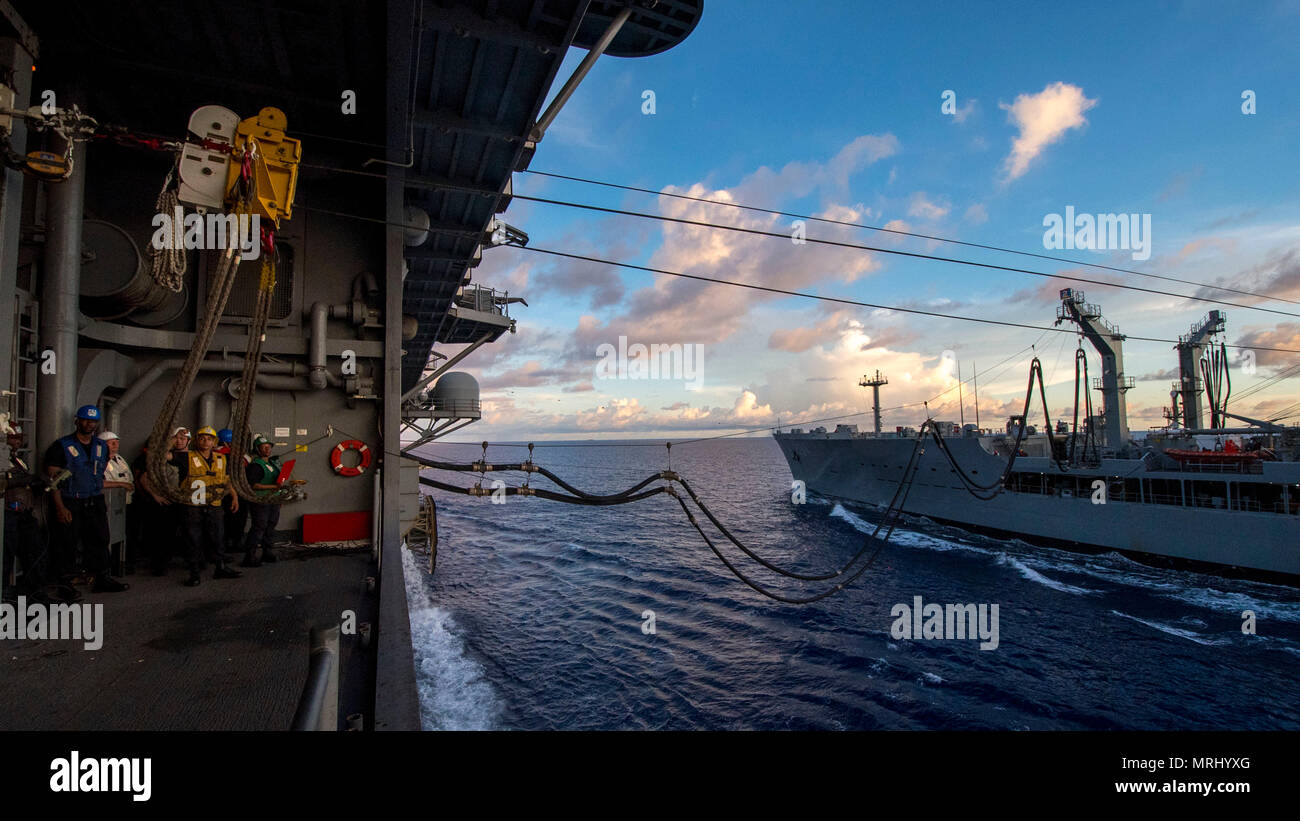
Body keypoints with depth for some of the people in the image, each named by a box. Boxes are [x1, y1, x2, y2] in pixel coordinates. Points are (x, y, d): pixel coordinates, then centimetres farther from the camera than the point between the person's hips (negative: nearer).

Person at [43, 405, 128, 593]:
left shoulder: (102, 447, 12)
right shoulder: (62, 446, -5)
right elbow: (53, 479, -9)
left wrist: (101, 501, 12)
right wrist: (60, 507, -16)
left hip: (95, 503, 5)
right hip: (70, 503, -5)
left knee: (99, 541, 7)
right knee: (67, 544, 0)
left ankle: (101, 579, 14)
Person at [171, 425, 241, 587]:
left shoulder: (221, 459, 11)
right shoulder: (188, 458, -3)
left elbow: (227, 479, 21)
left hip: (213, 507, 3)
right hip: (193, 506, -3)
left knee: (217, 538, 10)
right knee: (194, 540, 4)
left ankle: (221, 568, 22)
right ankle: (194, 573, 13)